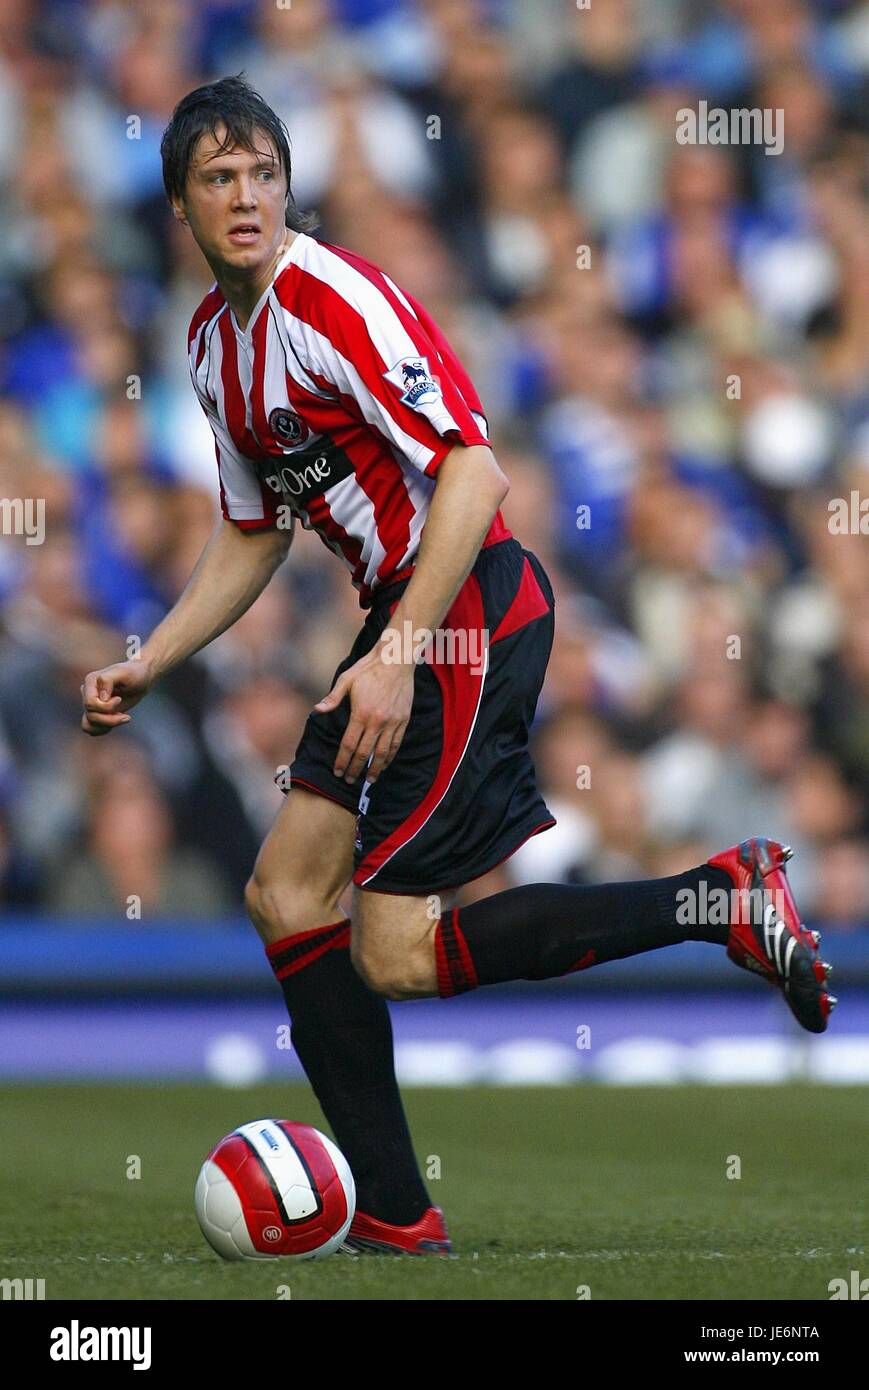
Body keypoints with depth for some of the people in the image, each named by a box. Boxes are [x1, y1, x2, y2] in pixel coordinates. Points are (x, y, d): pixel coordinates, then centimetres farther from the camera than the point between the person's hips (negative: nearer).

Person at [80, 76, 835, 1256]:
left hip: (470, 614, -9)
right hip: (400, 623, 9)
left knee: (393, 956, -13)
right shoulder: (215, 338, 13)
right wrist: (145, 668, 16)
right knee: (287, 896, 7)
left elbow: (472, 470, -24)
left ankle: (725, 902, -8)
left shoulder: (332, 299, -17)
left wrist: (397, 657, -27)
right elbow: (252, 535, 25)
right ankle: (391, 1216, 11)